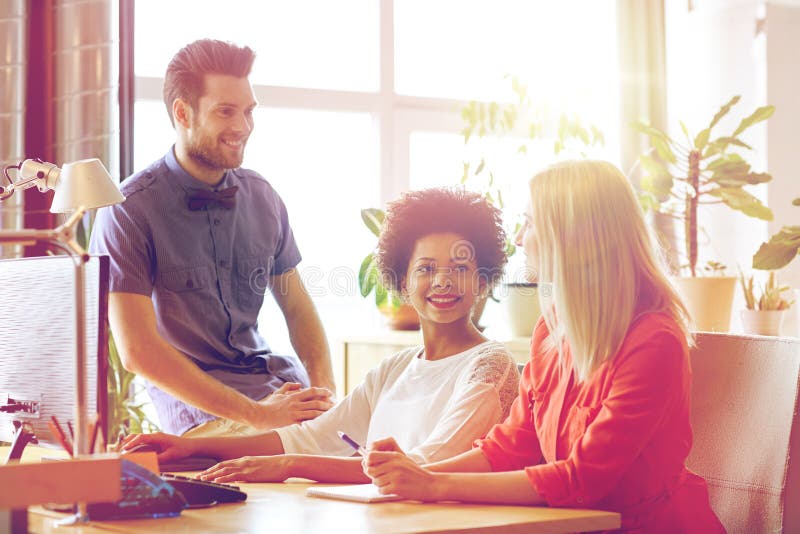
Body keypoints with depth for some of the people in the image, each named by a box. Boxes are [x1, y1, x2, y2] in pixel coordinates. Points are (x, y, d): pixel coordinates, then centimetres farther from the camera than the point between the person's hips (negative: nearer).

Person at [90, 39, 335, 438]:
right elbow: (138, 351, -16)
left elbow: (298, 308, 16)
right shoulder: (129, 211, -10)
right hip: (193, 403, -6)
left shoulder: (263, 198, 9)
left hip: (277, 379, 6)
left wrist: (324, 390, -6)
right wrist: (255, 415, -21)